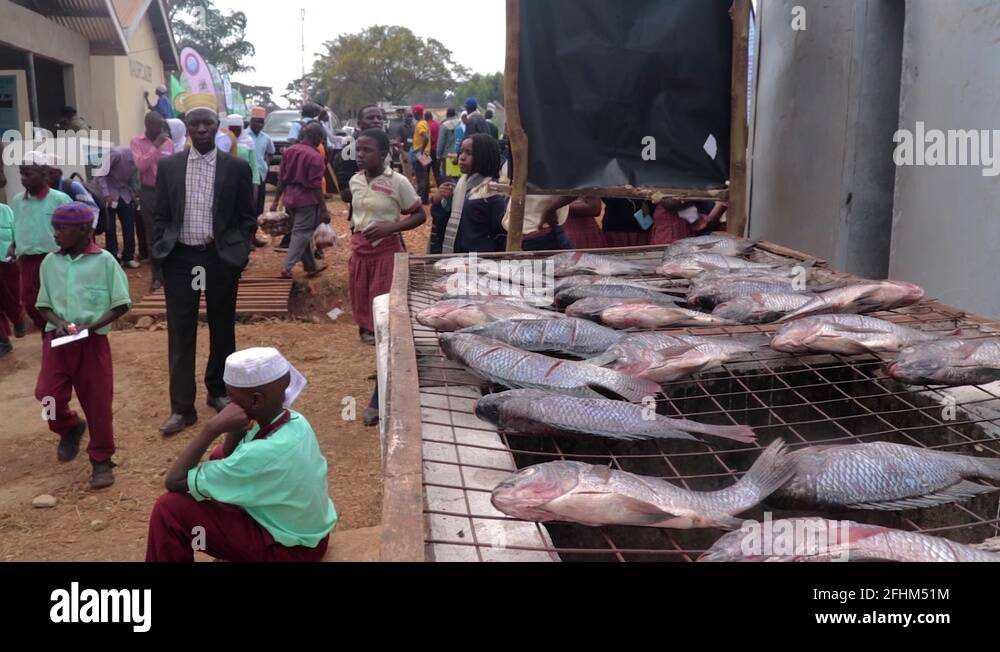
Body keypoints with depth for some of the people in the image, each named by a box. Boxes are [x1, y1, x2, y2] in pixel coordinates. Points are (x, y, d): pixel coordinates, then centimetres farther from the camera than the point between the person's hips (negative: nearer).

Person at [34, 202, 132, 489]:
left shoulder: (104, 261, -7)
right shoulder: (50, 262, 4)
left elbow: (121, 304, -5)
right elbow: (44, 305, 10)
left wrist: (91, 326, -17)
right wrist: (60, 323, -11)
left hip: (93, 341, -3)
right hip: (57, 338, 3)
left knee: (97, 401, 1)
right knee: (48, 395, -6)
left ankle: (102, 460, 16)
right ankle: (70, 428, 28)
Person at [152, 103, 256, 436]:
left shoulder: (237, 167, -1)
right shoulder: (168, 166, 4)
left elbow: (247, 218, 3)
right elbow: (160, 216, 9)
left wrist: (236, 252, -6)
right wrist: (160, 254, 1)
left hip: (221, 259, -1)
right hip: (180, 258, 1)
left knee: (222, 329, 11)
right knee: (180, 333, 1)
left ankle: (218, 390, 30)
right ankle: (182, 407, 8)